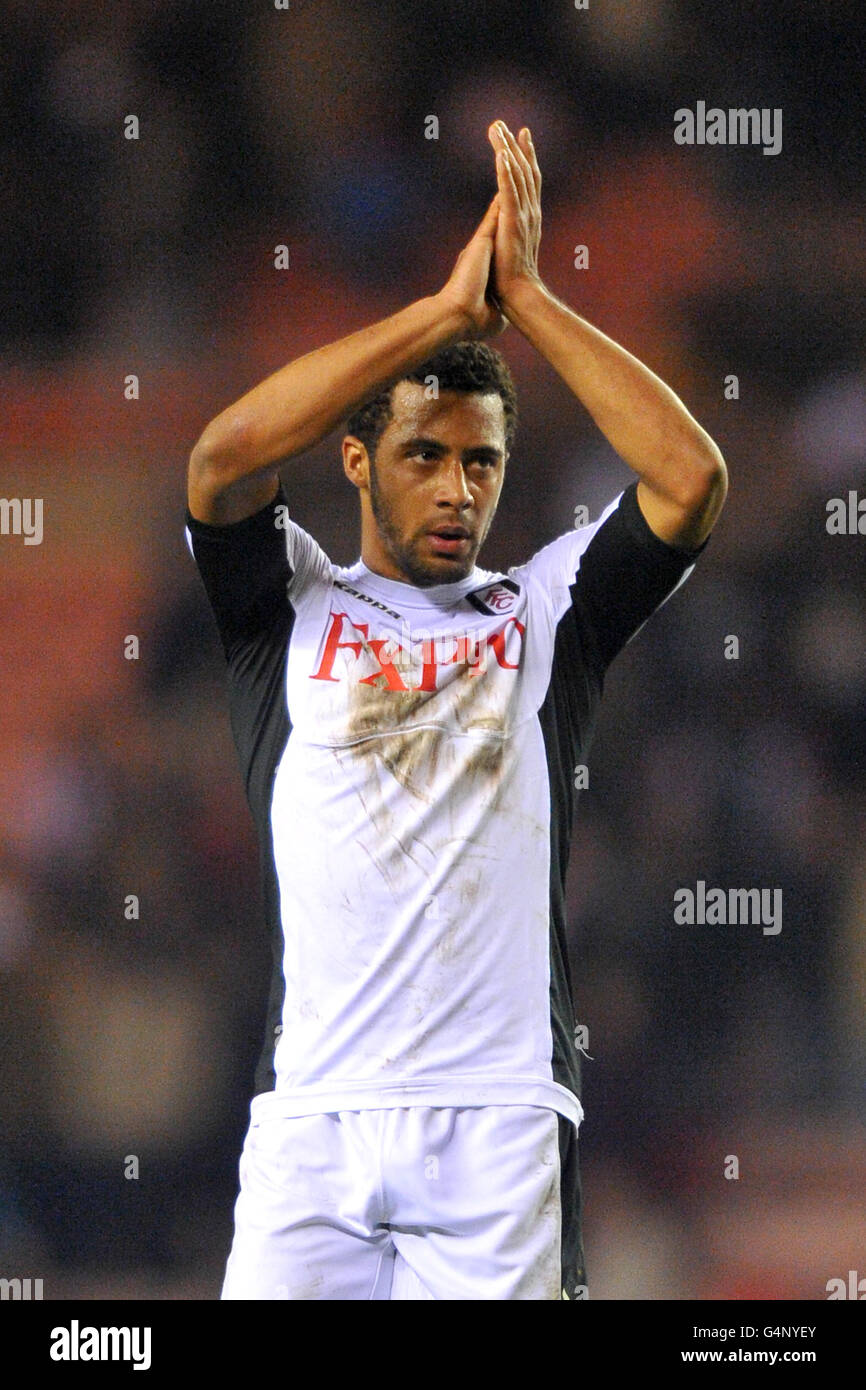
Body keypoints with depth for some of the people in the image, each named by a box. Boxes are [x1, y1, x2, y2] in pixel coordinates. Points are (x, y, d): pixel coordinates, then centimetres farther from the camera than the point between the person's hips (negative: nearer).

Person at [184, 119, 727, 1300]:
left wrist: (526, 297, 3)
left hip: (502, 1119, 0)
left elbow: (691, 478, 2)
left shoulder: (546, 612, 16)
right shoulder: (293, 606, 14)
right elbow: (224, 459, -5)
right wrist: (449, 309, -2)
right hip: (314, 1109, 0)